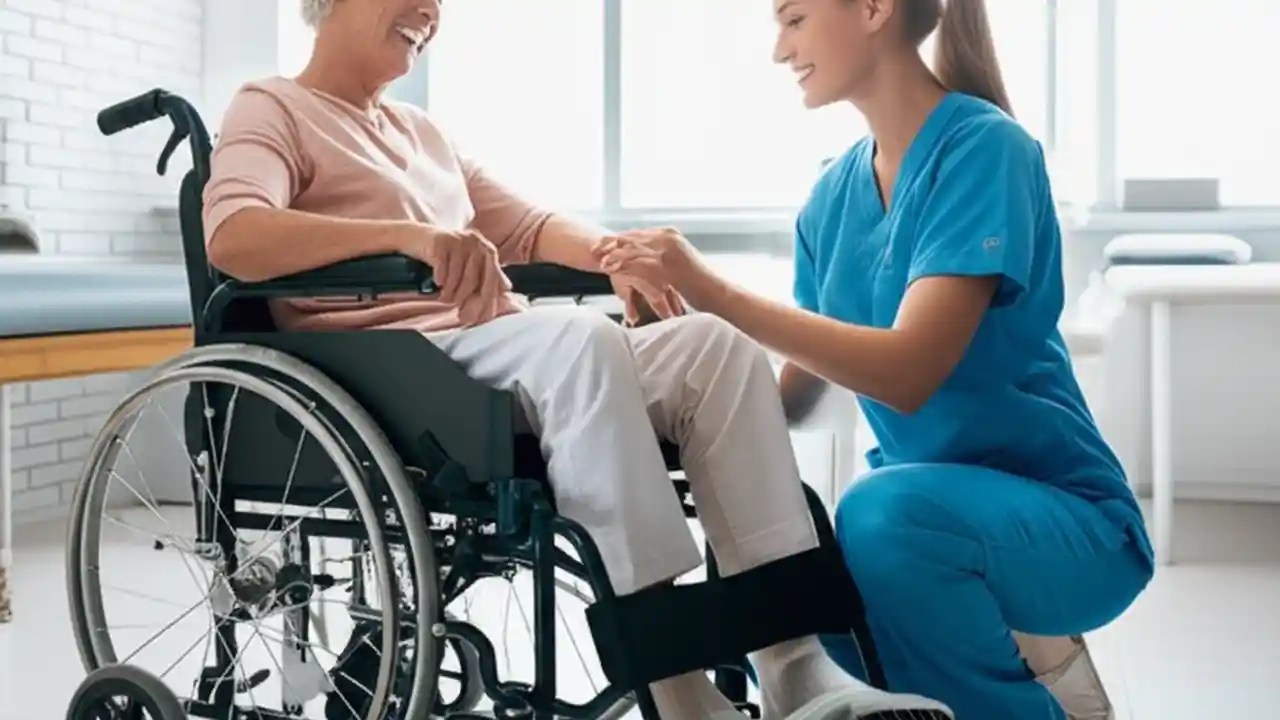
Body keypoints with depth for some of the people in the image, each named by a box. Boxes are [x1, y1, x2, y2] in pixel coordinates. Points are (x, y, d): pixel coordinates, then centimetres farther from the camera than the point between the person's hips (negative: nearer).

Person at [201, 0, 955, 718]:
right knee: (581, 337, -35)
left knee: (715, 343, -15)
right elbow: (231, 237, -17)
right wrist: (409, 235, -33)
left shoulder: (421, 130, 27)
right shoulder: (274, 108, 4)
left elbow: (526, 227, 26)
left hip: (502, 359, 7)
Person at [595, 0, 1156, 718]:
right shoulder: (835, 193, 6)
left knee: (883, 510, -35)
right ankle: (996, 650, 8)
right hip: (932, 506, 7)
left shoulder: (984, 148, -16)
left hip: (1065, 516, -7)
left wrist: (716, 293, -29)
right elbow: (796, 392, 4)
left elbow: (908, 372, -27)